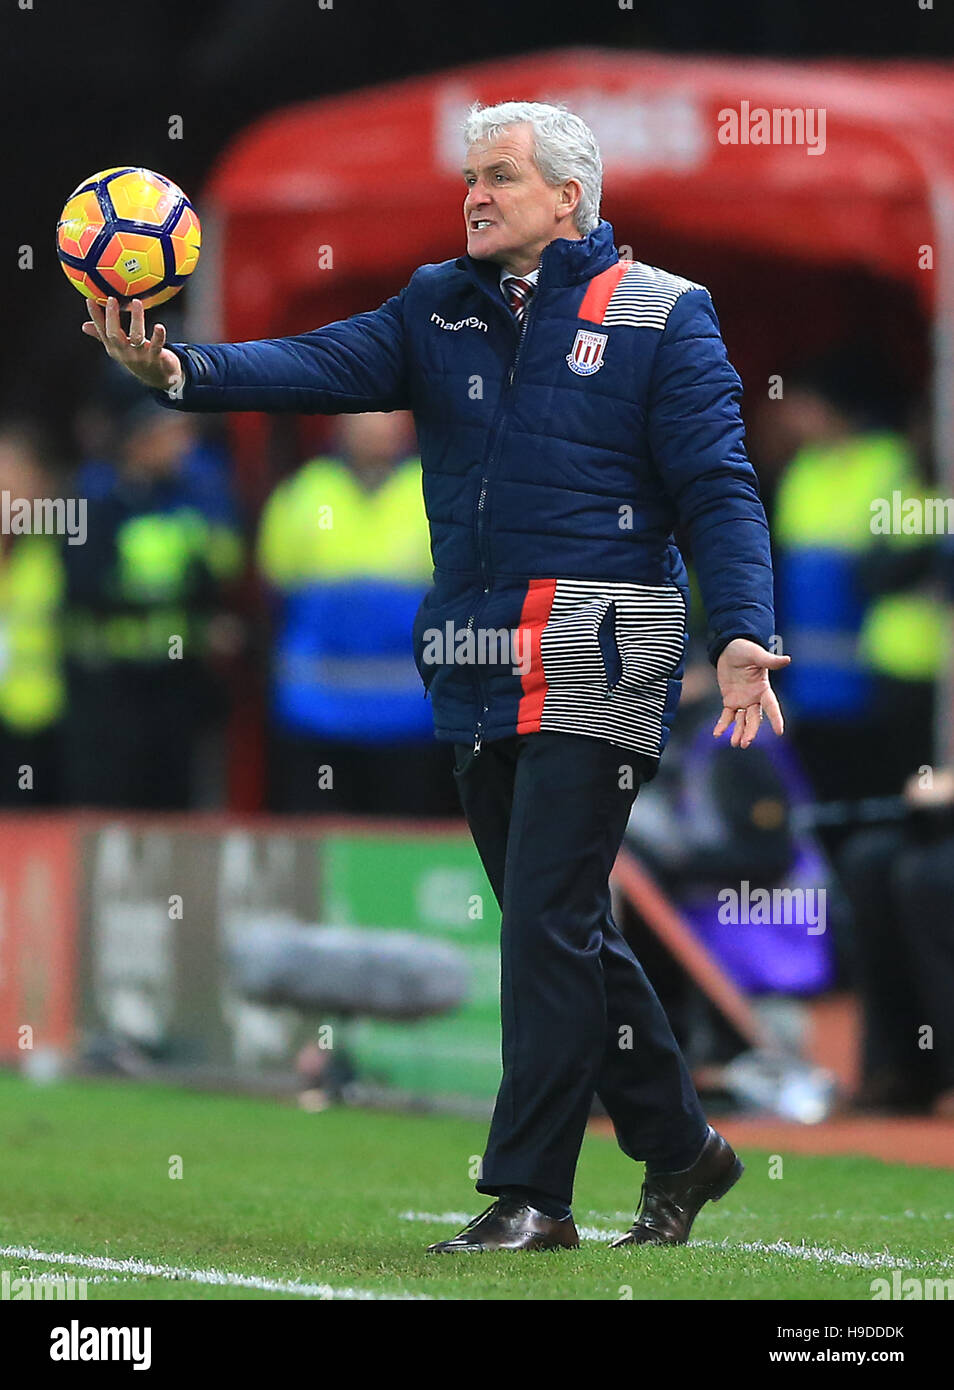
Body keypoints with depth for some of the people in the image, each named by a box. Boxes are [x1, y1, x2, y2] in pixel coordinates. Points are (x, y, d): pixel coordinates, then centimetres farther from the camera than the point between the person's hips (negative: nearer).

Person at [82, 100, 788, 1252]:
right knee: (558, 929, 11)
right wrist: (177, 370, -22)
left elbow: (718, 491, -5)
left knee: (549, 921, -10)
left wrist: (739, 634, -19)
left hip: (593, 668, -6)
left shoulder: (660, 316, -1)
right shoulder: (439, 312, 11)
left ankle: (529, 1193, -6)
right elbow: (322, 367, -4)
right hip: (475, 671, 6)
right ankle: (677, 1147, 25)